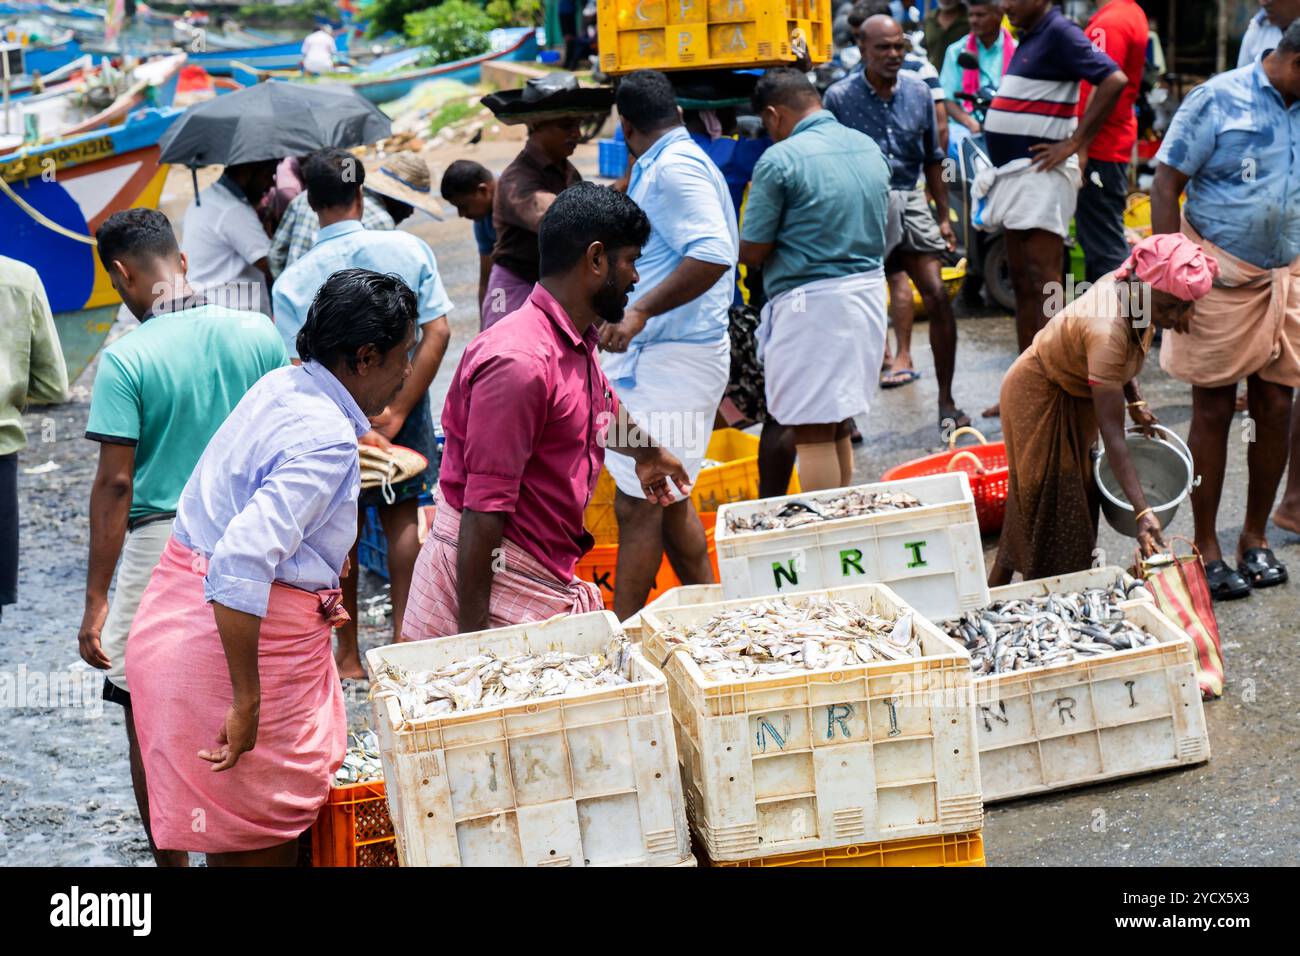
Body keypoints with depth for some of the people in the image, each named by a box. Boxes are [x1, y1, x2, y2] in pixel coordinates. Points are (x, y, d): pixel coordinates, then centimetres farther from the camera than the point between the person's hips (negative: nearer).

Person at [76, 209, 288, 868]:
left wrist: (95, 601, -10)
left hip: (161, 545, -4)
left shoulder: (126, 360, -13)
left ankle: (171, 859, 17)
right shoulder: (258, 333, -2)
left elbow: (115, 484, -15)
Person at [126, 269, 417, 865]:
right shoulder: (327, 441, -22)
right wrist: (247, 700, -28)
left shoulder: (282, 386, 8)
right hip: (244, 638, -10)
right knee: (262, 841, 1)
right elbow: (241, 563, -32)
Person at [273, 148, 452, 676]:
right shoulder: (409, 249, -11)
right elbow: (438, 332, -14)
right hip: (402, 402, 1)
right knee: (402, 516, 18)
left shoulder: (294, 280, -15)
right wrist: (394, 414, -15)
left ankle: (349, 654, 21)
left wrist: (354, 430, -16)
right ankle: (404, 634, 19)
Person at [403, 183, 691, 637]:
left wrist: (647, 453, 59)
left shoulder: (577, 347, 13)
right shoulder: (520, 361, -21)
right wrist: (472, 637, -24)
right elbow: (483, 511, -23)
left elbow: (600, 411, 39)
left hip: (548, 577, 10)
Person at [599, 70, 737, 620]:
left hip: (670, 359, -11)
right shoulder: (667, 166, 19)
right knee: (667, 500, 16)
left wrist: (640, 312, -30)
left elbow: (713, 254, -27)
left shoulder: (674, 168, -14)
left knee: (638, 505, -10)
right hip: (654, 356, 11)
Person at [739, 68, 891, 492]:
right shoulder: (869, 148, 9)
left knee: (813, 434, -1)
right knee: (838, 428, 17)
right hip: (868, 293, 8)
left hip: (810, 303, -8)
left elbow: (752, 251, -10)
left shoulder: (779, 161, -14)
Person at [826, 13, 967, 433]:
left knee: (938, 297, -5)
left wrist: (943, 216, 14)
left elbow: (932, 159, 14)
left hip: (908, 202, 3)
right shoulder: (839, 98, -5)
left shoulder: (917, 92, 6)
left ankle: (946, 401, 7)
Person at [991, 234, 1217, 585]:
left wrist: (1136, 402, -4)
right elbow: (1112, 434, -39)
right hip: (1039, 397, -9)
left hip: (1075, 396, 9)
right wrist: (1143, 512, -42)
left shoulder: (1133, 285, -15)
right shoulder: (1107, 330, -39)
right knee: (1047, 501, -1)